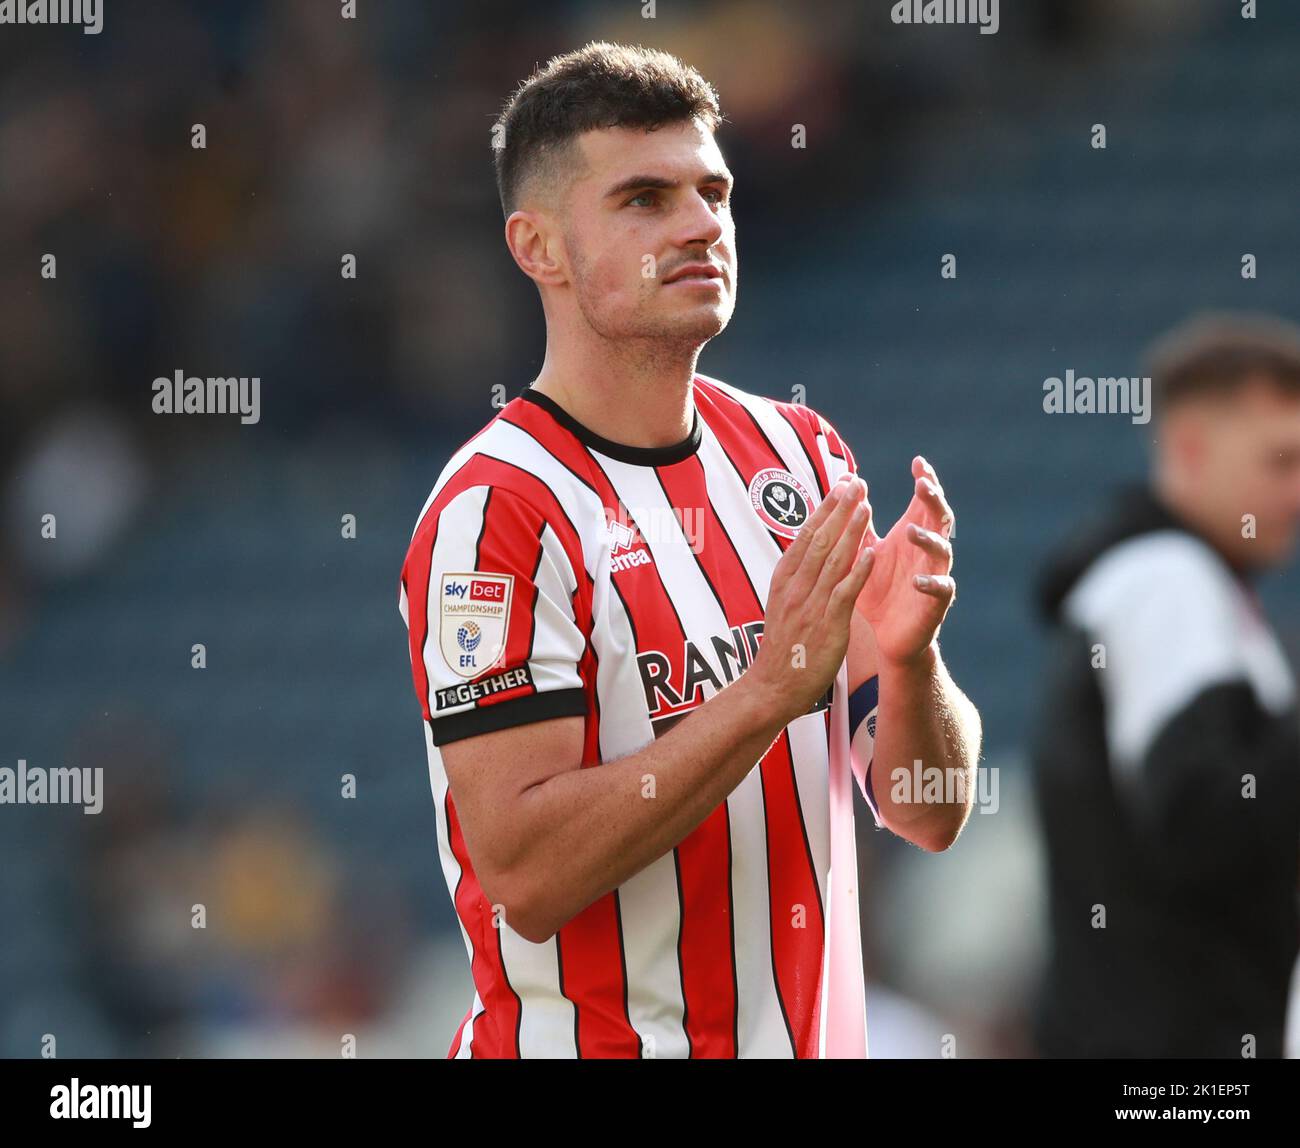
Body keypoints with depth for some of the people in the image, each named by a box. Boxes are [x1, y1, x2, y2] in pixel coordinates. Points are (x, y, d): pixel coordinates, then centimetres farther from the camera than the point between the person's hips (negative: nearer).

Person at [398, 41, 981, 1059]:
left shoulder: (799, 451, 5)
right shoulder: (495, 513, -15)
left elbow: (928, 816, 4)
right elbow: (524, 875, -23)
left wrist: (906, 657, -15)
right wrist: (771, 689, -26)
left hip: (814, 1033, 6)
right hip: (590, 1040, -6)